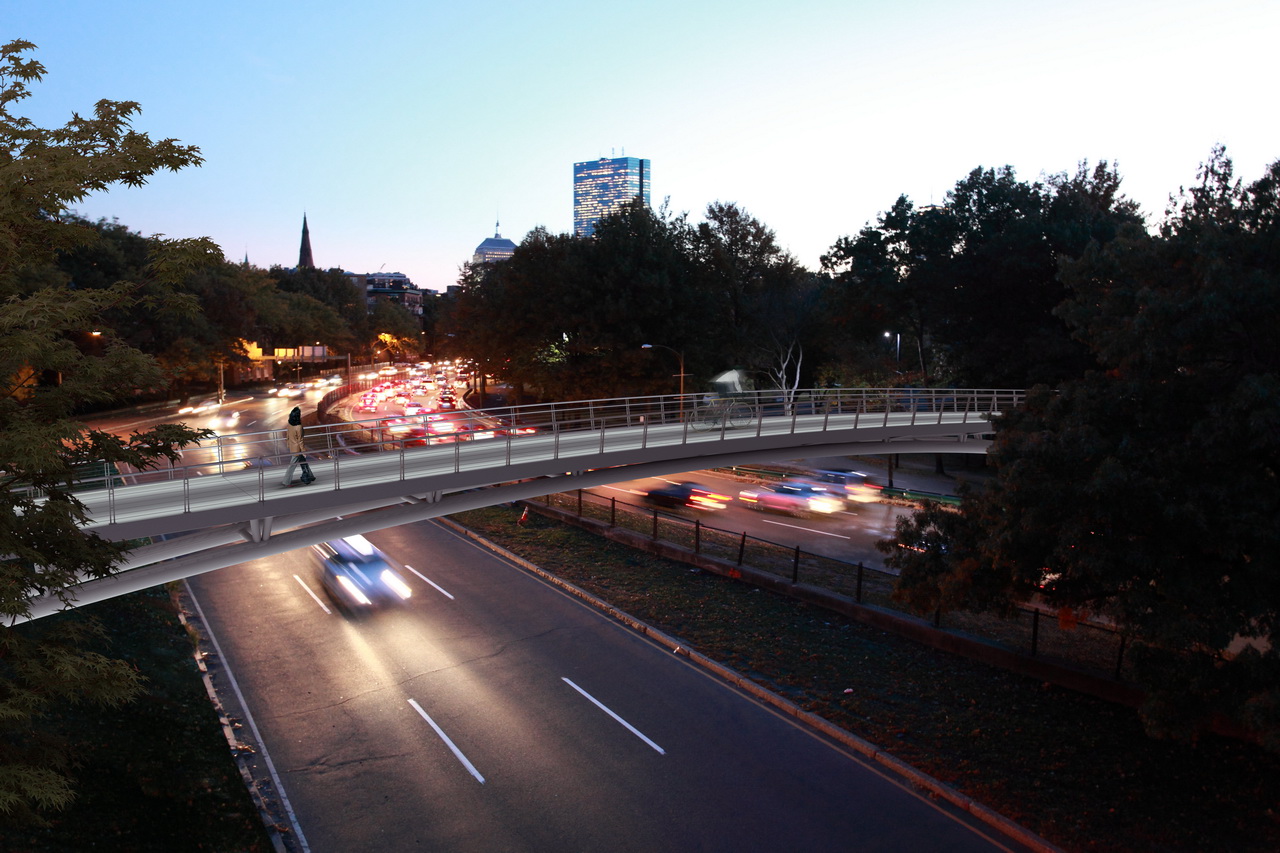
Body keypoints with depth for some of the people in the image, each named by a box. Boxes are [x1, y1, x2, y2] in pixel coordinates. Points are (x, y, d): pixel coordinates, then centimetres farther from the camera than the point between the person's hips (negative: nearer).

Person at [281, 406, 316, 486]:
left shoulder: (289, 425, -7)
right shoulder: (298, 427, -29)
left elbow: (287, 436, 5)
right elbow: (300, 440, -21)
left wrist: (288, 444, 21)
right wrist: (303, 451, -11)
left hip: (291, 446, 8)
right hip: (297, 449, -8)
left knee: (303, 462, 23)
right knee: (293, 465, 7)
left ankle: (308, 477, 37)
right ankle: (287, 482, 19)